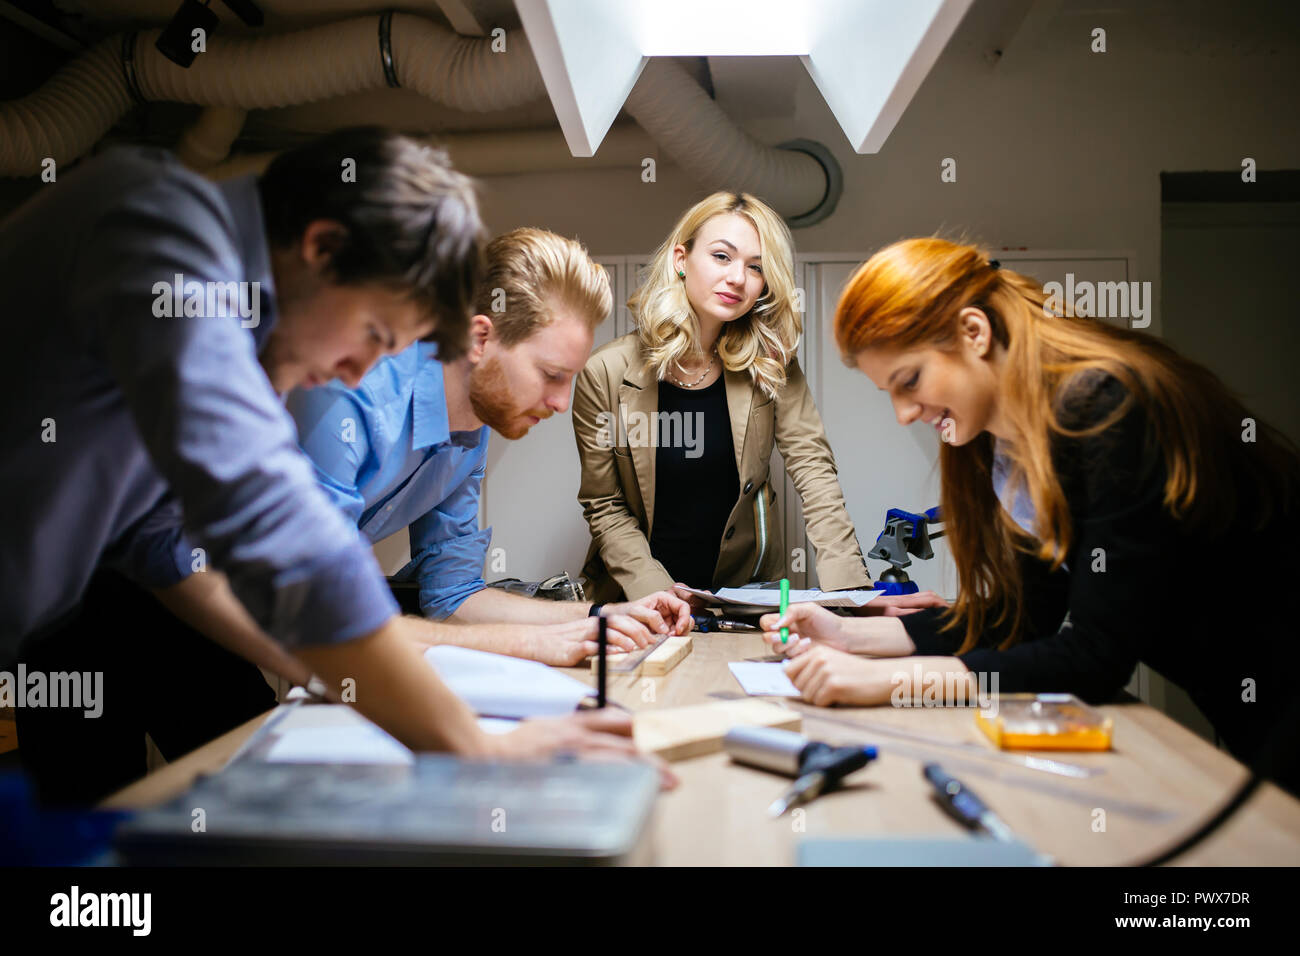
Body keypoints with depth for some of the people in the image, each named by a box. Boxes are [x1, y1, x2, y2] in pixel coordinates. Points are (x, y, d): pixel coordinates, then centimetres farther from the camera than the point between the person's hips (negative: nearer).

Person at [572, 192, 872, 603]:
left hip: (745, 585, 1)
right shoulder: (605, 375, -10)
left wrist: (849, 588, -19)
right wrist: (658, 594, -19)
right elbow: (604, 506, -6)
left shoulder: (770, 367, -4)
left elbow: (813, 467, -7)